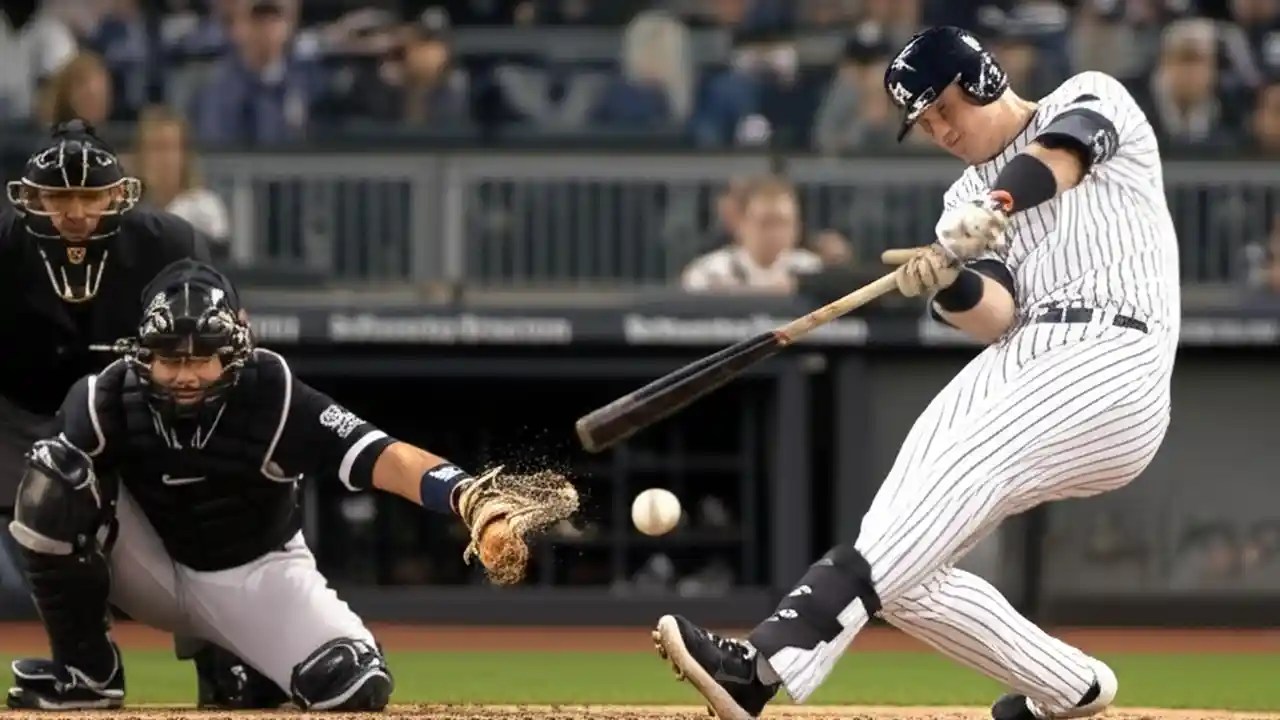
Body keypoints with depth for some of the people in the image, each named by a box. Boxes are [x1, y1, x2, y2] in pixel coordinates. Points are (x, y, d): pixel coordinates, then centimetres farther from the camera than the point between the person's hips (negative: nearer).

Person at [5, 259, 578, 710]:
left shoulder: (274, 399, -28)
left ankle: (240, 666, 12)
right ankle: (86, 671, -11)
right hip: (153, 569, 1)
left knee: (355, 687, -26)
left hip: (256, 573, -1)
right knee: (55, 476, -28)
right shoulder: (111, 400, -22)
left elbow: (384, 459, -40)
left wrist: (473, 498, -56)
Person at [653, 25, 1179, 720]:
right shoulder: (966, 201, 23)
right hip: (1012, 365, 7)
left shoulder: (1089, 97, 10)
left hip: (1108, 360, -7)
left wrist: (992, 208, -37)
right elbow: (993, 318, 3)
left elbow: (1055, 158, -16)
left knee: (955, 479, -30)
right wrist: (946, 283, -20)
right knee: (904, 573, -7)